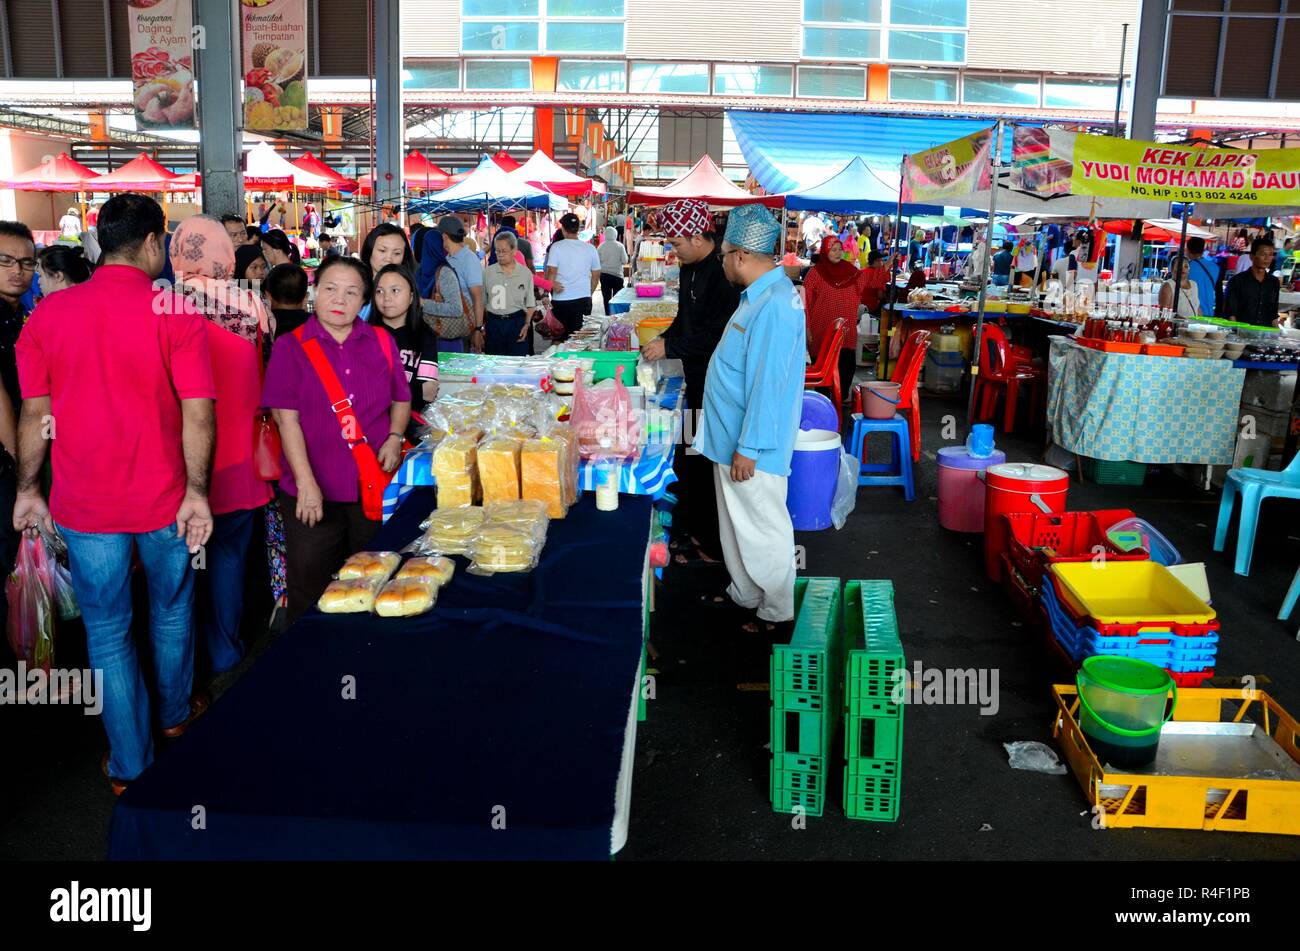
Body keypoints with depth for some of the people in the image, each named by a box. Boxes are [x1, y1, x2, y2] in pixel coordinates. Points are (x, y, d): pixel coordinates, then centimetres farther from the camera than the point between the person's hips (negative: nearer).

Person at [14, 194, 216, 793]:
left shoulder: (49, 313, -2)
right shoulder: (174, 311, -11)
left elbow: (35, 412, 1)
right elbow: (197, 411, -16)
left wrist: (27, 488, 10)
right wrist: (196, 491, -10)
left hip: (84, 502, 2)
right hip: (162, 498, -1)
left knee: (107, 631, 11)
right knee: (171, 611, 21)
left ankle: (130, 765, 20)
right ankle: (175, 715, 42)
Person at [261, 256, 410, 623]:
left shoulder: (382, 343, 7)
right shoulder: (291, 346, -2)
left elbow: (401, 400, 16)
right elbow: (287, 419, -7)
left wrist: (395, 436, -4)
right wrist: (306, 483, -14)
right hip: (313, 494, -2)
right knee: (310, 590, 8)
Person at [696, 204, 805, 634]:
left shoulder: (775, 305, -24)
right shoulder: (760, 295, 9)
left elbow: (768, 384, -26)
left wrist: (748, 448, -24)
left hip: (751, 446, -10)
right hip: (732, 439, 10)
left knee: (764, 530, 4)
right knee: (737, 524, 21)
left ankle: (776, 613, 19)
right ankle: (744, 595, 37)